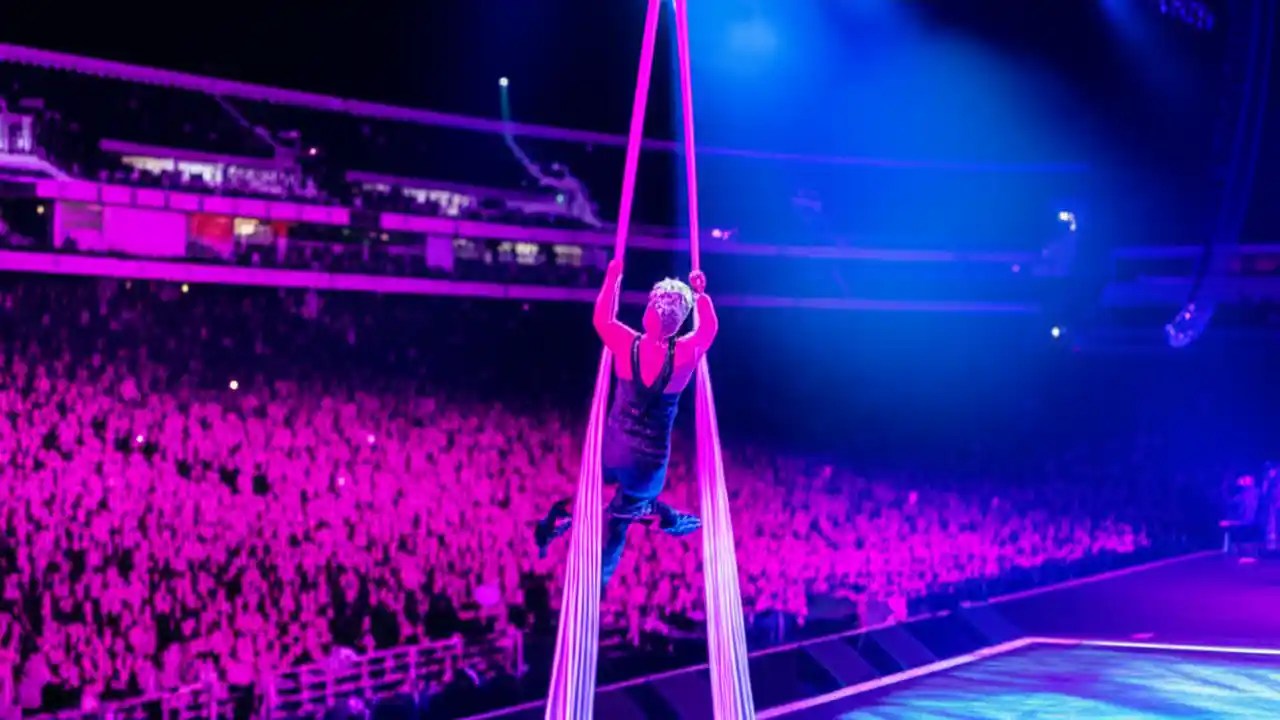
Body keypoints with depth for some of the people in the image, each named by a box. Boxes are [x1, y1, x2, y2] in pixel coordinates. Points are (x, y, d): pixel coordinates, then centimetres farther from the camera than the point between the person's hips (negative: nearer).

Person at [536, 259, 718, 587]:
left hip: (613, 450, 2)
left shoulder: (627, 345, -16)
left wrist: (613, 278, 18)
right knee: (615, 525, 13)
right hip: (649, 459, -2)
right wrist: (700, 293, 17)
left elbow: (601, 319, 7)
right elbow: (709, 328, 4)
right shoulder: (685, 355, -19)